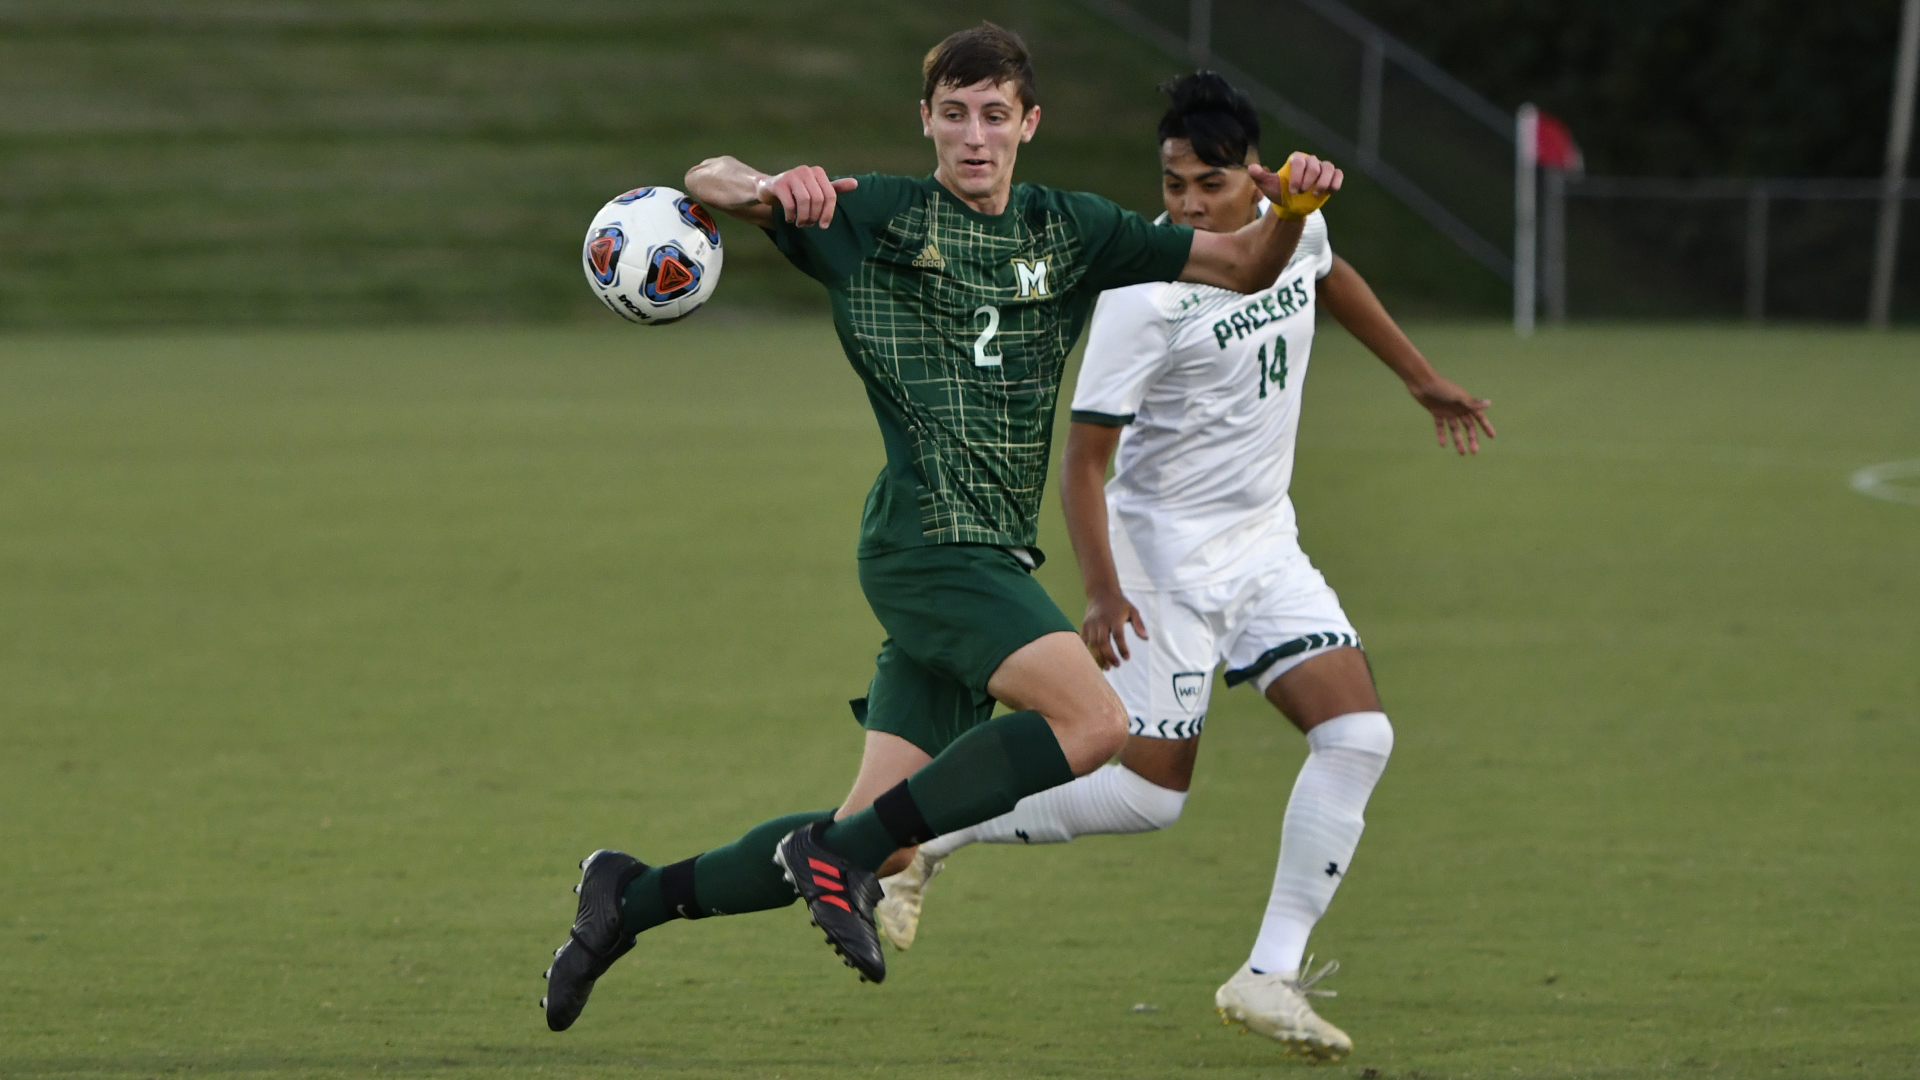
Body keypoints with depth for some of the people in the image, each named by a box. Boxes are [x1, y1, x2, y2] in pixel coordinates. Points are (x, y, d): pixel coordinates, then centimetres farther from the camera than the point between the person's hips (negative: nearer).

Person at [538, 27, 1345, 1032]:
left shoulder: (1069, 232, 14)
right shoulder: (872, 217, 1)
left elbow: (1240, 265, 14)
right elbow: (708, 182, -3)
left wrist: (1291, 209, -8)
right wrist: (771, 188, -26)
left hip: (992, 558, 6)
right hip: (926, 537, -6)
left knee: (873, 838, 3)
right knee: (1093, 720, -25)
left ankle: (633, 896, 15)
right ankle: (843, 851, -17)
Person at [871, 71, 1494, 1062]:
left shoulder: (1293, 223, -3)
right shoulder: (1144, 295, -24)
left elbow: (1331, 278, 24)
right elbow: (1083, 459, -20)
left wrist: (1423, 381, 31)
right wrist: (1103, 592, -28)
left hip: (1264, 541, 7)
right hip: (1168, 555, -7)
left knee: (1359, 735, -9)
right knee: (1149, 793, -7)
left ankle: (1270, 976, -6)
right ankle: (926, 836, 10)